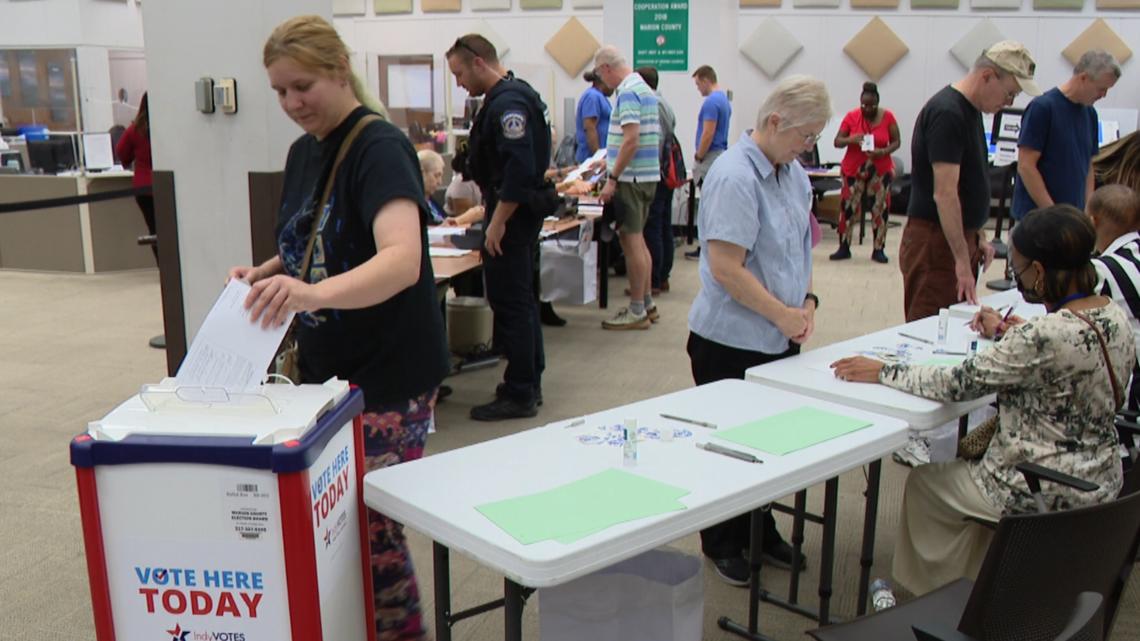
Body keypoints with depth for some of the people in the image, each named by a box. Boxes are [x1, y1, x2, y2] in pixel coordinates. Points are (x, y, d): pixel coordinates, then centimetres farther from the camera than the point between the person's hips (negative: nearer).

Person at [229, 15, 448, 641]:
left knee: (372, 526, -2)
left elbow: (402, 259, -33)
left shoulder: (379, 147, -16)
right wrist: (269, 273, 0)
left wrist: (312, 292, -48)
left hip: (388, 377, -8)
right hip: (326, 368, 8)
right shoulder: (303, 152, 8)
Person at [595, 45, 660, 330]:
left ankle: (637, 312, 2)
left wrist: (612, 178, -20)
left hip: (631, 177, -10)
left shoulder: (628, 92, -15)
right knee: (637, 240, 16)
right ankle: (646, 303, 24)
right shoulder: (643, 88, 16)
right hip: (645, 175, 10)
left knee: (632, 241, -4)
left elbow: (631, 139, -23)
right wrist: (610, 161, 28)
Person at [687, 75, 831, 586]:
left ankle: (761, 531, 34)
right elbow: (726, 269, -24)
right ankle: (724, 545, 24)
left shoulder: (794, 175, 8)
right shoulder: (733, 178, -20)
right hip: (731, 342, -8)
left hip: (779, 339, 8)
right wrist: (782, 314, -18)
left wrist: (807, 302, 5)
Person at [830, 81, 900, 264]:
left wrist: (884, 151, -19)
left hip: (880, 170, 0)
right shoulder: (851, 116, -4)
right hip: (853, 169, 0)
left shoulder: (887, 117, -4)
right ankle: (844, 248, 5)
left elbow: (896, 142, 1)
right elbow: (837, 142, -4)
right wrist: (852, 140, -24)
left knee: (880, 209, -1)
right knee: (848, 207, -3)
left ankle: (878, 250, 6)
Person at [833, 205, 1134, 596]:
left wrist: (882, 372, -11)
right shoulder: (1115, 316, -3)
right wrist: (1009, 334, 21)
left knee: (925, 482, 15)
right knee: (973, 462, 31)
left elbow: (959, 384, -22)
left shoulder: (1048, 335, -29)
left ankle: (925, 596, 35)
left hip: (1045, 494, -8)